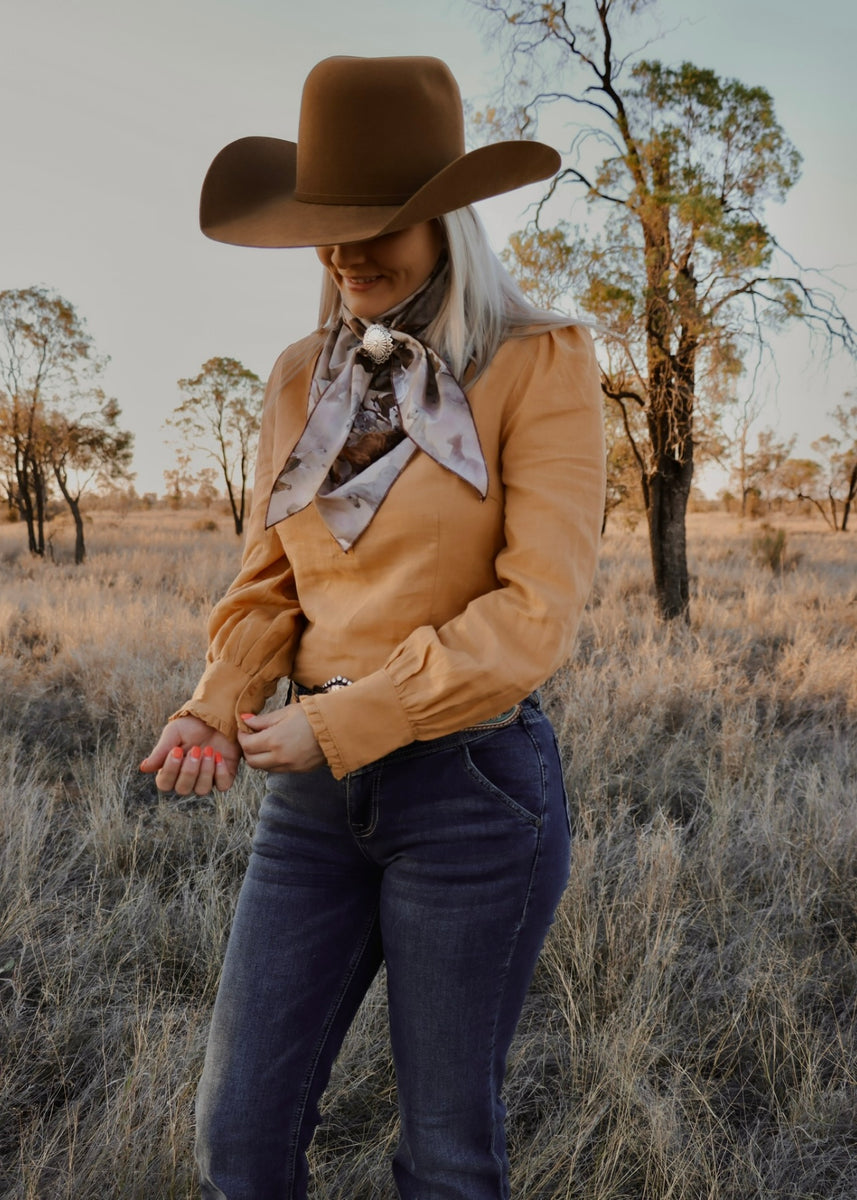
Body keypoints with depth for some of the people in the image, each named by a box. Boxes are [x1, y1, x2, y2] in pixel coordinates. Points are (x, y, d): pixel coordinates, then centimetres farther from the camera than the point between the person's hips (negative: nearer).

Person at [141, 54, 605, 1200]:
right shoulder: (302, 380, 8)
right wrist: (217, 708, -8)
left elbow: (537, 611, -15)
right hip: (315, 791, 5)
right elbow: (269, 580, 11)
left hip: (474, 784, -4)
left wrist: (343, 724, -16)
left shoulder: (539, 363, -8)